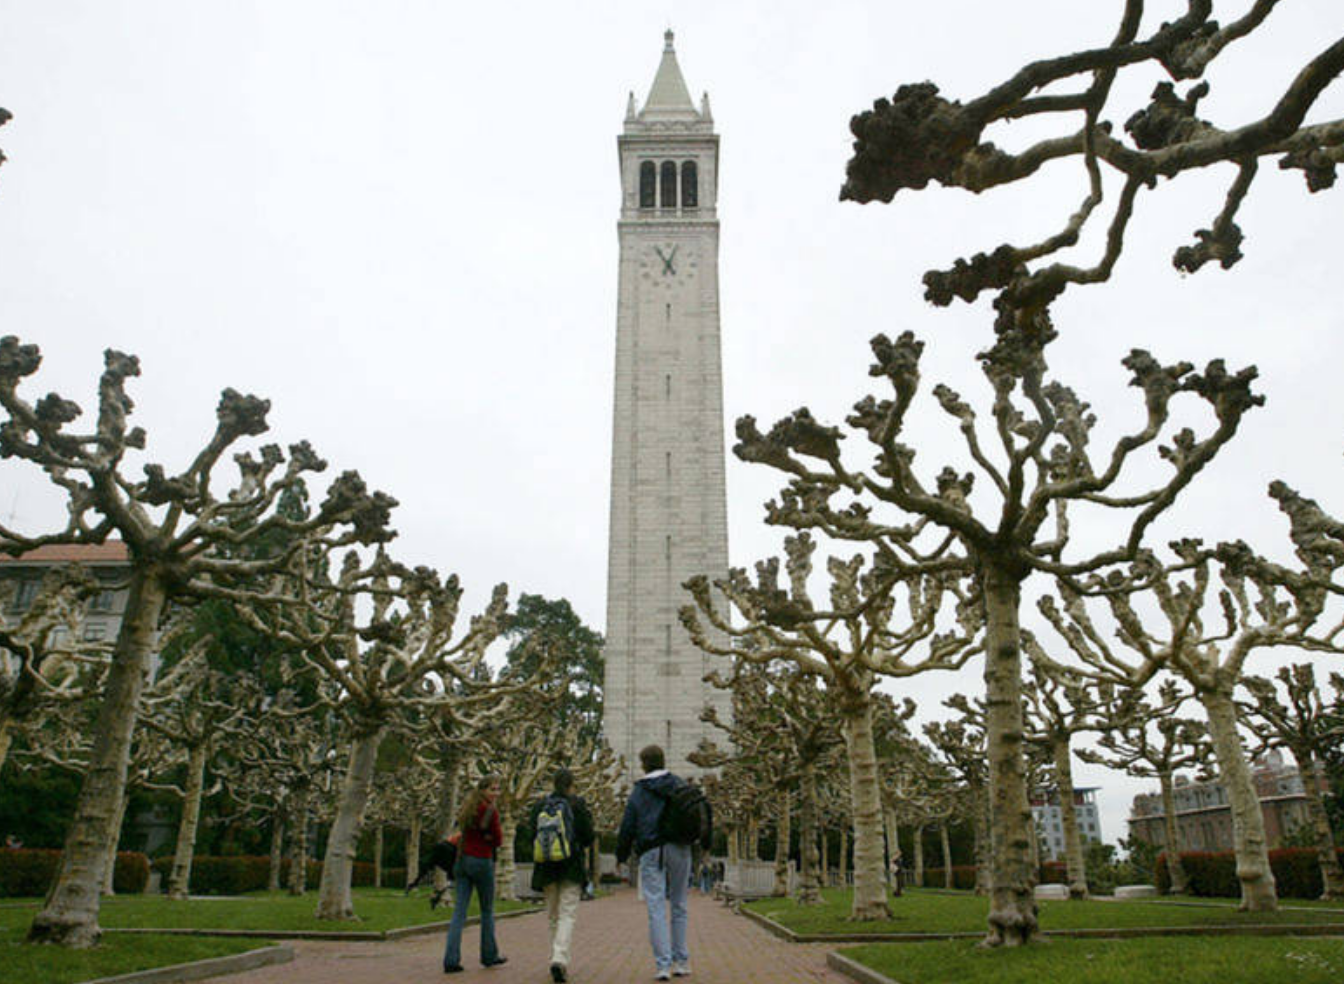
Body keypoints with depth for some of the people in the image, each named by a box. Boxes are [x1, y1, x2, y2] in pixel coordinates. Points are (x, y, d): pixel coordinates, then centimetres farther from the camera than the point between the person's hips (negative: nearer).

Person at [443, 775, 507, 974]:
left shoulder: (467, 808, 10)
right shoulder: (491, 811, -12)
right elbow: (498, 840, -8)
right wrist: (494, 835, 8)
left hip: (462, 859, 6)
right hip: (482, 862, -6)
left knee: (459, 911, 3)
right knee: (487, 911, 11)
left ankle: (451, 959, -4)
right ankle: (489, 955, 22)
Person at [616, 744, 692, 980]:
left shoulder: (638, 792, 3)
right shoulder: (680, 785, 8)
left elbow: (627, 828, 3)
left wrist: (621, 855, 14)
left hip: (651, 853, -2)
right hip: (679, 850, 2)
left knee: (656, 910, -2)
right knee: (679, 906, 13)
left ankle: (663, 965, -9)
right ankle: (681, 961, 16)